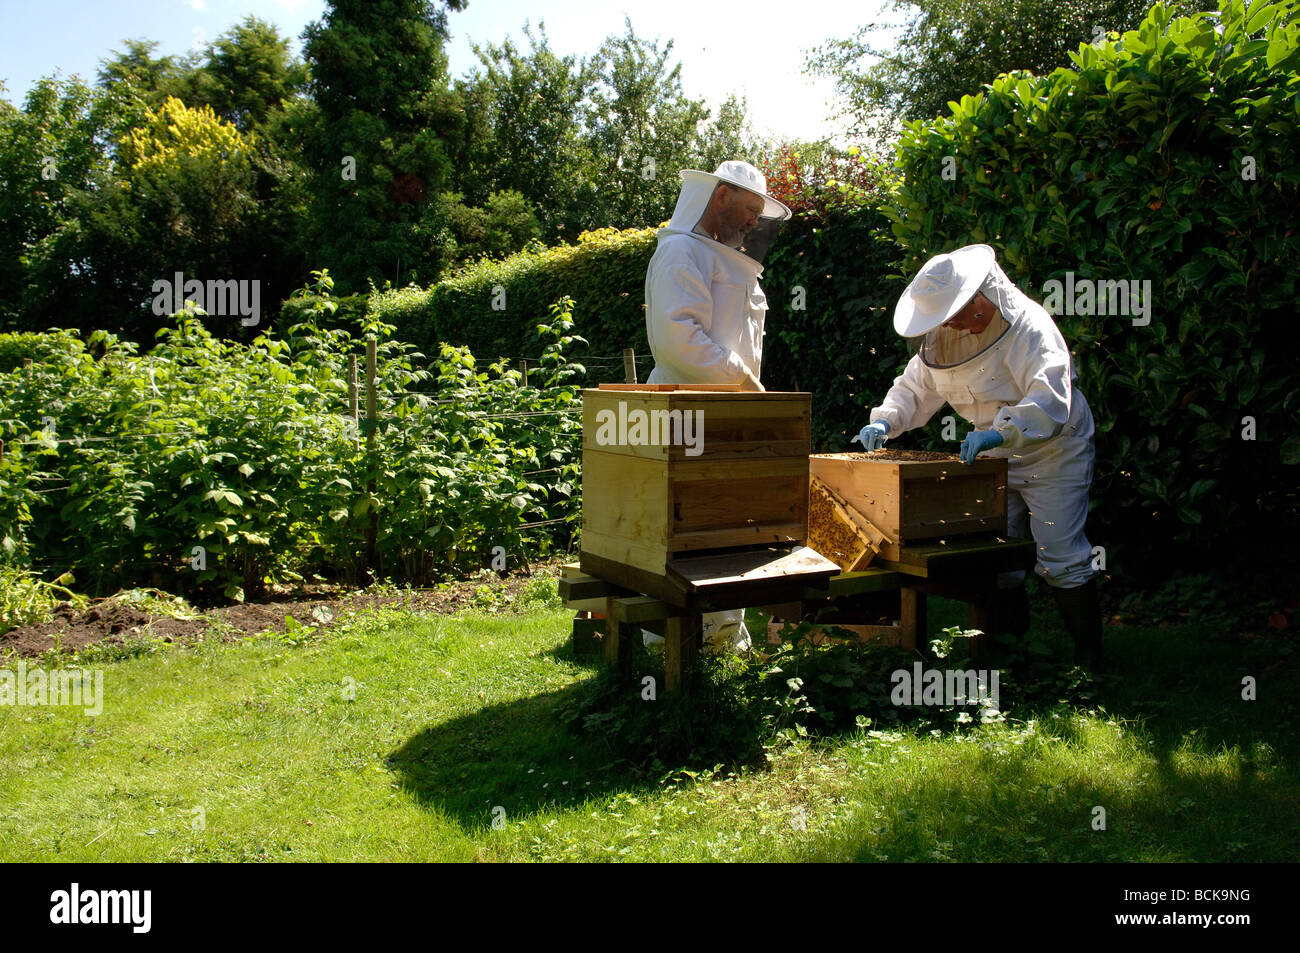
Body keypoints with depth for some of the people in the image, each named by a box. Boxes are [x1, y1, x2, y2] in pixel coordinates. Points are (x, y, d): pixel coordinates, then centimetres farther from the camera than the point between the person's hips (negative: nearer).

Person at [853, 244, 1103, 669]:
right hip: (997, 459, 7)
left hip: (1053, 454, -7)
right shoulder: (944, 336, -3)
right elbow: (915, 387, 5)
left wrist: (1001, 431, -52)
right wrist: (884, 421, -14)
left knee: (1061, 559, -5)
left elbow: (1051, 400, -37)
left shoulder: (1029, 327, -25)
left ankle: (1088, 656, 10)